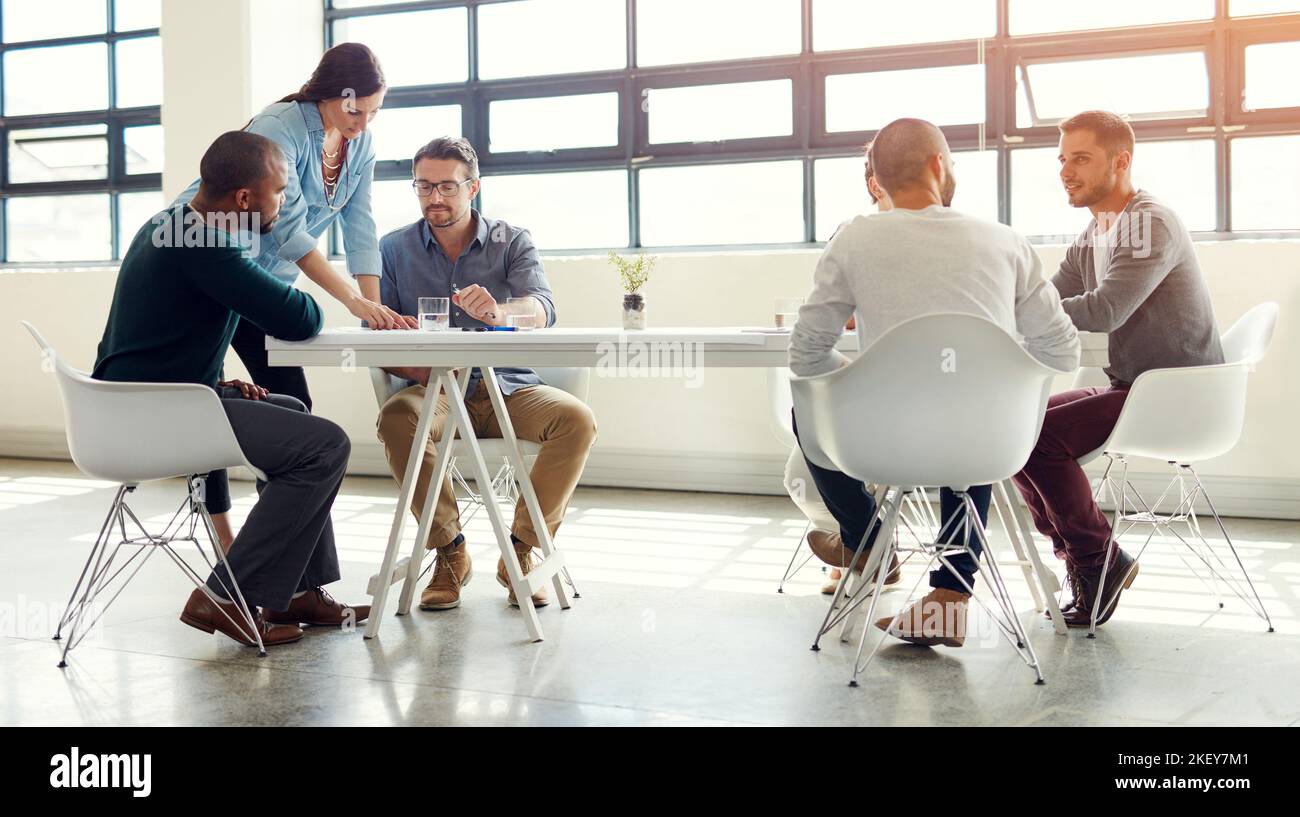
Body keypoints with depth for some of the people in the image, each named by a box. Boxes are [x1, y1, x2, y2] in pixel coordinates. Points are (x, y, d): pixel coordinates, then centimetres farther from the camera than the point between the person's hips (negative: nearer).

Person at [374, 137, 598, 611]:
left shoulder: (511, 242, 4)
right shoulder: (394, 249, 7)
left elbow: (541, 310, -16)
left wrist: (499, 312, -41)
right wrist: (421, 371, -22)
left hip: (508, 388, 0)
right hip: (433, 392, 0)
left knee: (576, 419, -27)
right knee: (396, 418, -33)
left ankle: (520, 550, -12)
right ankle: (450, 553, -16)